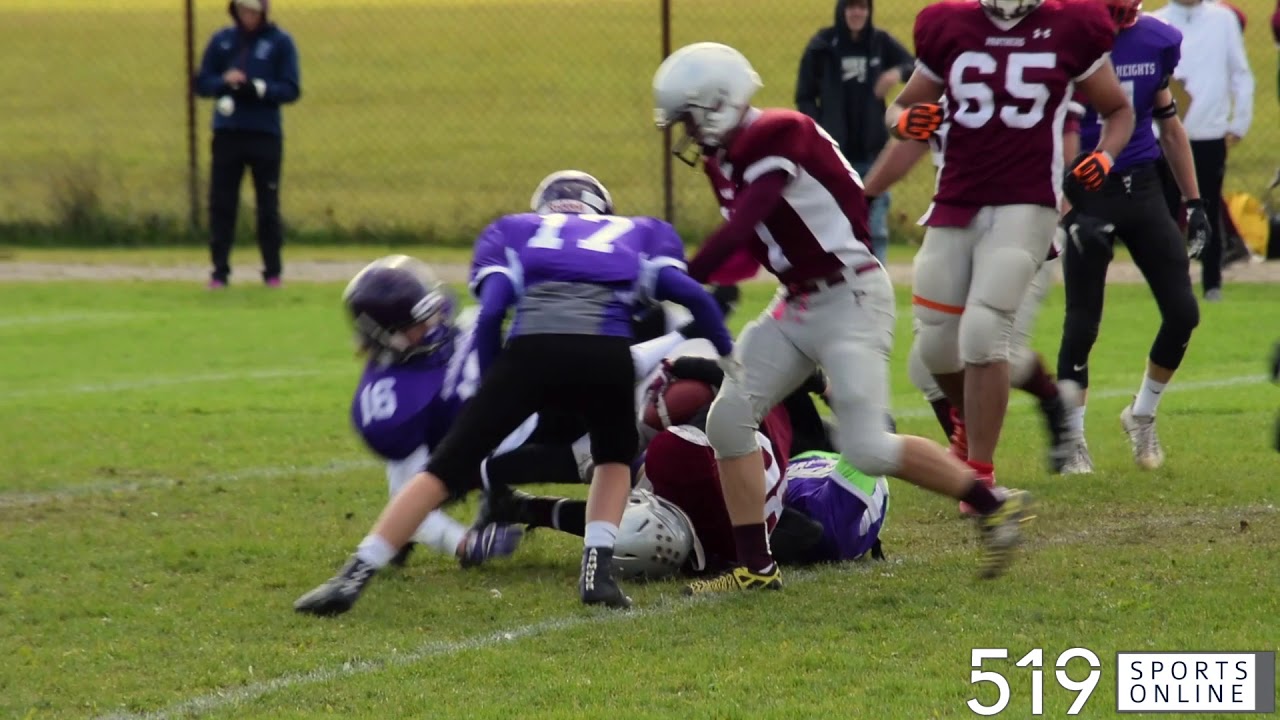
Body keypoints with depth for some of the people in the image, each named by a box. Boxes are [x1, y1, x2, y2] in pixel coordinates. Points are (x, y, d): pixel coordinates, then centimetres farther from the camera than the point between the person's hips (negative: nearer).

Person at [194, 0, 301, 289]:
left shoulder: (280, 42, 1)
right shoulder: (222, 40, 8)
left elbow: (291, 89, -3)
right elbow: (202, 83, 8)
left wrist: (258, 89, -19)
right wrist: (224, 81, -13)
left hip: (265, 134, -2)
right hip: (227, 133, 2)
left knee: (268, 205, 2)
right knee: (221, 203, -1)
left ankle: (273, 271, 11)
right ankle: (219, 272, 3)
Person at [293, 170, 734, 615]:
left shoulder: (514, 234, 32)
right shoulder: (636, 236, 35)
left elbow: (491, 312, 15)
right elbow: (693, 297, 18)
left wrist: (490, 392, 21)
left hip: (532, 348, 0)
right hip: (607, 352, 0)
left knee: (447, 467, 8)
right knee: (614, 458, 31)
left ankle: (352, 580, 3)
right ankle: (597, 569, 12)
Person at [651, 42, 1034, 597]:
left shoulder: (777, 138, -20)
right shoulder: (738, 155, 9)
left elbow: (736, 235, -25)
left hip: (850, 300, -9)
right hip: (797, 306, 9)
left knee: (867, 448, -14)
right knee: (729, 418, 0)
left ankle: (992, 506, 3)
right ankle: (755, 567, 7)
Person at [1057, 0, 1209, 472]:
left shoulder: (1156, 42, 2)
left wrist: (1194, 203, 15)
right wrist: (1069, 216, -20)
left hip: (1143, 188, 5)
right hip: (1088, 195, -5)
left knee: (1183, 313, 1)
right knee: (1082, 323, 0)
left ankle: (1142, 415, 23)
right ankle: (1072, 438, 16)